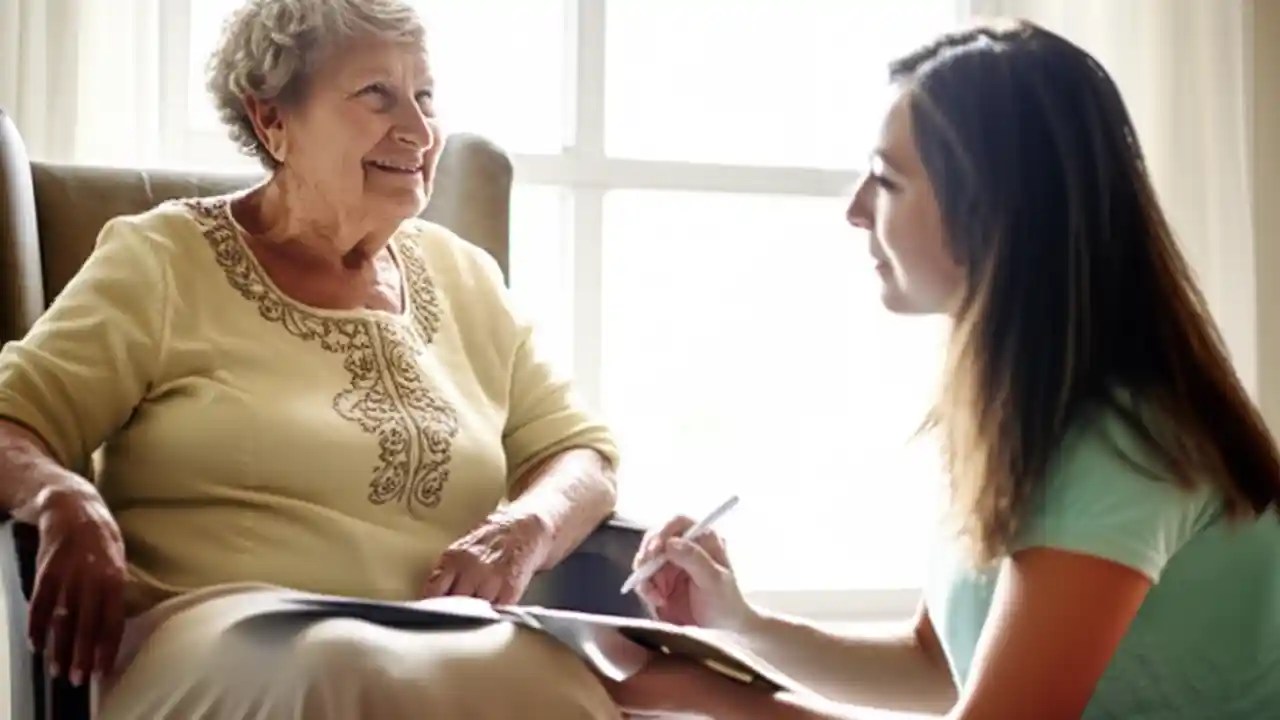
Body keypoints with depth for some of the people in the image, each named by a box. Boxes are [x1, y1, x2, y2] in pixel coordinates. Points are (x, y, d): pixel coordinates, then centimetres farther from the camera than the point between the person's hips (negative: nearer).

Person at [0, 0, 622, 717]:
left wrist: (521, 532, -7)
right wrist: (67, 501, -23)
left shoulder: (464, 276, 16)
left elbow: (578, 449, 16)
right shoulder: (163, 260, 4)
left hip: (445, 648, 4)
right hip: (220, 645, -3)